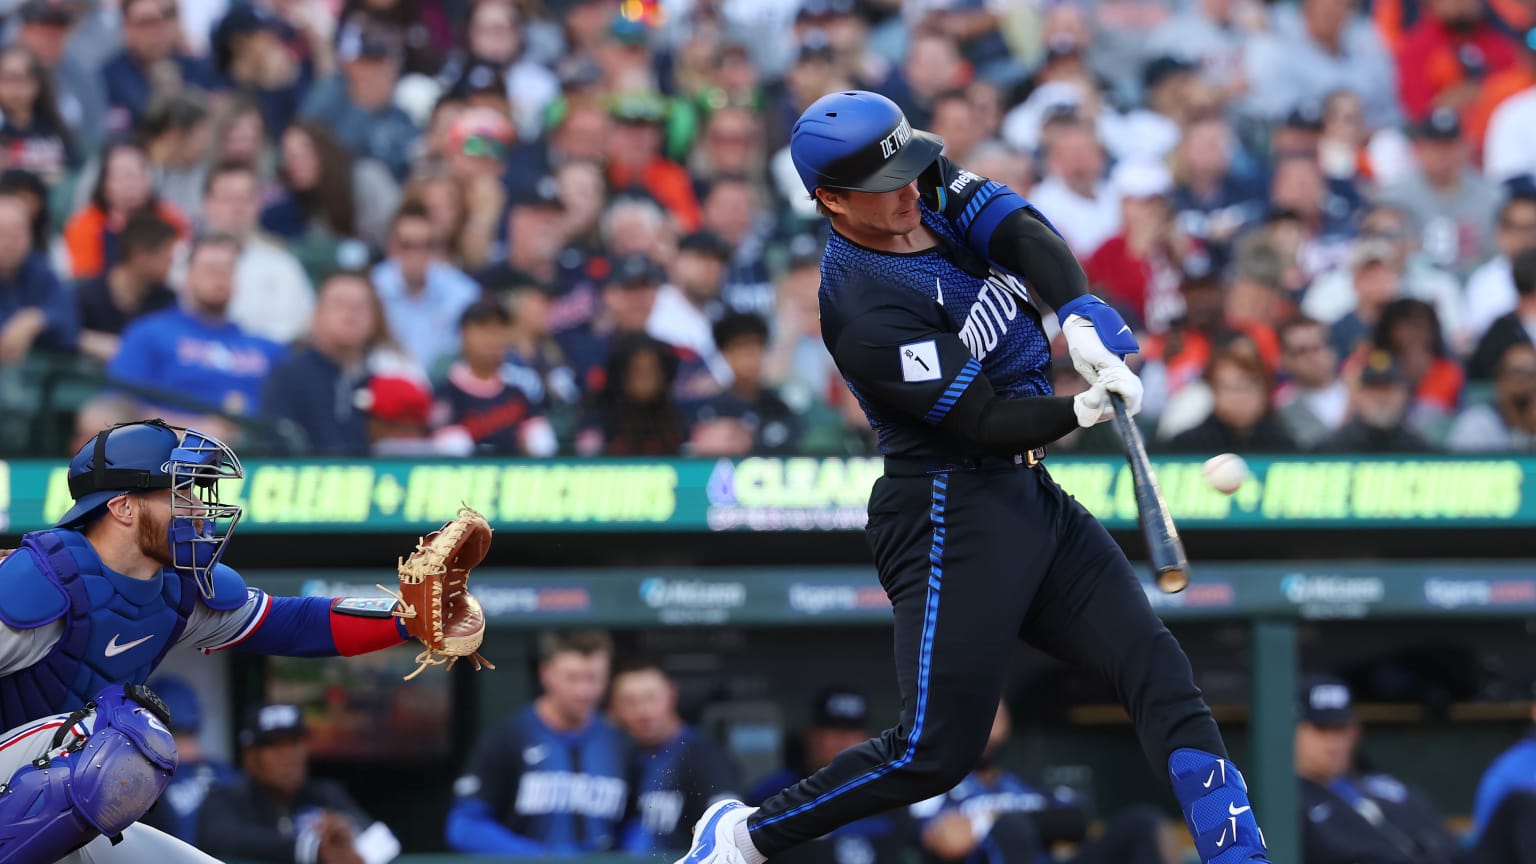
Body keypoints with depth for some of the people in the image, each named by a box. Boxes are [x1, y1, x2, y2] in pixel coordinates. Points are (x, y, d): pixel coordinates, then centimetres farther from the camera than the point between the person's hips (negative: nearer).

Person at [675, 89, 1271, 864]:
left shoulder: (932, 186, 2)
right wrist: (1084, 410, -33)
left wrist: (1081, 313, -29)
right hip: (950, 516, -9)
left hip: (1028, 495, 9)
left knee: (1153, 664, -1)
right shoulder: (865, 312, -21)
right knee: (938, 750, -9)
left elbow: (1026, 235, -11)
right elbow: (984, 422, -20)